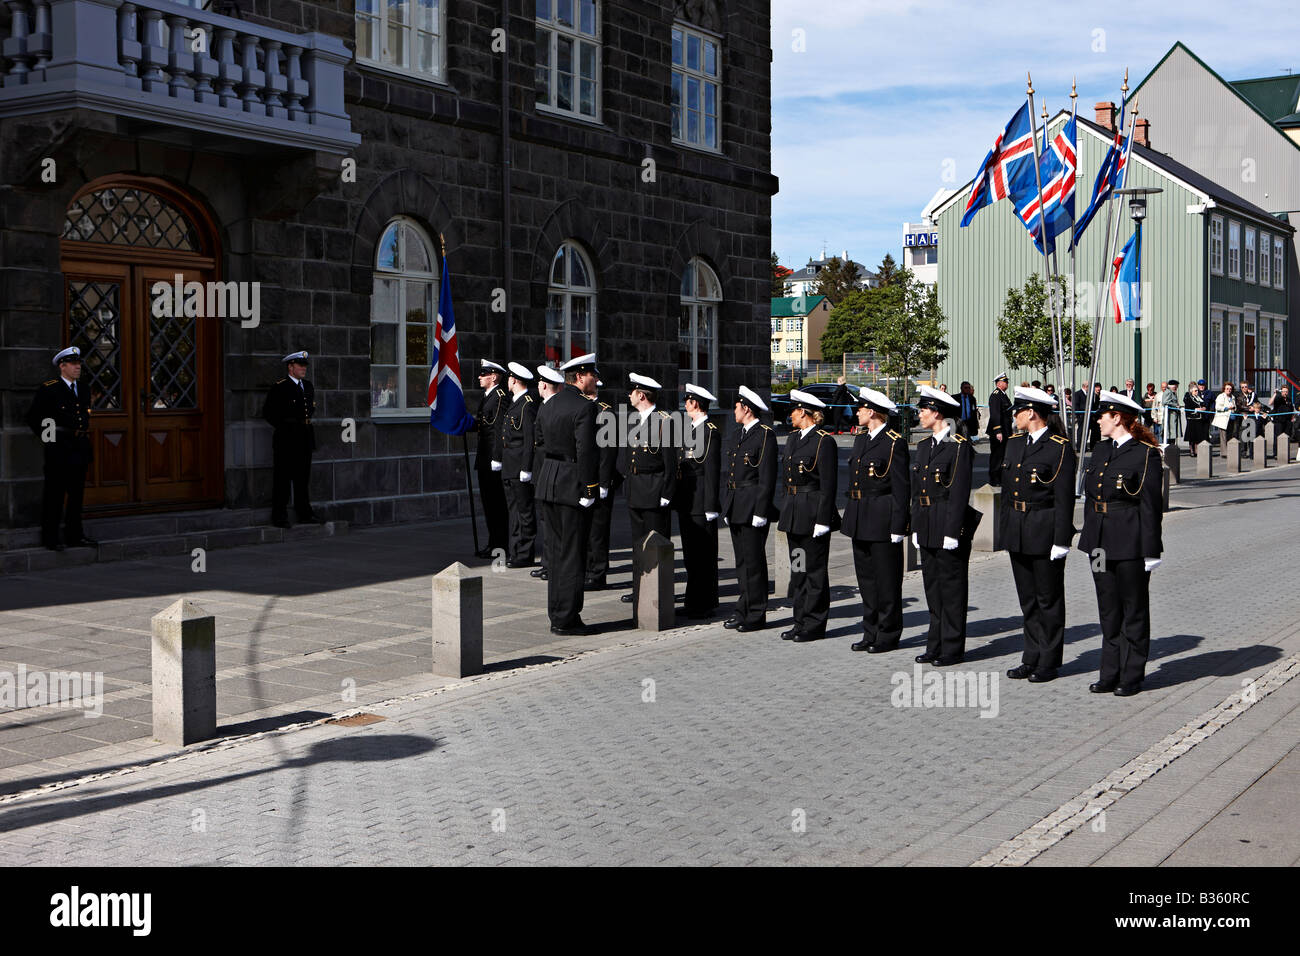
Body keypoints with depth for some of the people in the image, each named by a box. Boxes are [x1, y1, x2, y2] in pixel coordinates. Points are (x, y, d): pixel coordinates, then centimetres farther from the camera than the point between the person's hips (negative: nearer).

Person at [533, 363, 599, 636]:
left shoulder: (546, 406, 6)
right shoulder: (584, 407, -16)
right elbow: (585, 451, -19)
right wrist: (587, 489, -15)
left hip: (548, 480, 7)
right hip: (572, 483, -7)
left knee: (556, 550, 14)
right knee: (572, 552, 0)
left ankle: (557, 614, 21)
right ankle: (565, 619, 3)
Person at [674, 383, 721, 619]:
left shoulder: (711, 432, -11)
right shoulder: (690, 429, 15)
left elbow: (712, 471, -14)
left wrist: (711, 507, -16)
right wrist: (677, 498, 17)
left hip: (700, 503, -9)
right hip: (686, 502, 9)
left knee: (703, 555, -3)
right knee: (690, 554, 13)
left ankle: (705, 605, 3)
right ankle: (693, 602, 20)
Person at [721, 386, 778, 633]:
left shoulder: (766, 436, -11)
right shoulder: (741, 434, 16)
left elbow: (767, 479, -15)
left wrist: (760, 512, -18)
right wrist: (727, 507, 18)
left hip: (752, 510, -9)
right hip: (736, 510, 9)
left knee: (754, 562, -3)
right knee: (742, 562, 13)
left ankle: (756, 615, 5)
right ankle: (744, 610, 21)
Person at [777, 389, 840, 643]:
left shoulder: (824, 441, -12)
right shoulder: (793, 437, 13)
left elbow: (828, 485, -15)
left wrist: (822, 520, -17)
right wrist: (786, 512, 17)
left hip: (813, 513, -9)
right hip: (794, 513, 9)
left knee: (815, 570, -1)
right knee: (798, 569, 12)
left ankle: (814, 626, 6)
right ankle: (801, 622, 19)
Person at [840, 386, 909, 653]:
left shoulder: (895, 443, -12)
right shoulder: (861, 438, 13)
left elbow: (901, 487, -14)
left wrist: (898, 526, -16)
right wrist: (850, 515, 17)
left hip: (883, 520, -8)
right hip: (860, 521, 8)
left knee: (886, 580, 1)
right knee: (866, 578, 13)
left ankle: (888, 635, 11)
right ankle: (871, 633, 22)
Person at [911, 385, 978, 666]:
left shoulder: (959, 446, -11)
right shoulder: (923, 445, 13)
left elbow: (960, 492, -15)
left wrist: (952, 532, -18)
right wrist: (916, 526, 13)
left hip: (949, 524, -8)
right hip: (927, 526, 8)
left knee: (951, 585, 0)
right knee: (932, 585, 12)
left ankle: (953, 648, 8)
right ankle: (936, 645, 21)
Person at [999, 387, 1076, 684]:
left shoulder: (1060, 448, -12)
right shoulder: (1015, 443, 11)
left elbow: (1065, 497, -14)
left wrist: (1061, 539, -17)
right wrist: (1004, 527, 15)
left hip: (1044, 533, -7)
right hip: (1017, 532, 7)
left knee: (1048, 599, 4)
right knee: (1027, 599, 13)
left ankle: (1048, 663, 13)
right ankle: (1032, 659, 22)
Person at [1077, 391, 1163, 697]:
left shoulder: (1146, 454, -11)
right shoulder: (1101, 449, 12)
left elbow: (1150, 505, -12)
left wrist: (1151, 550, -13)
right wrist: (1089, 538, 14)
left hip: (1130, 544, -7)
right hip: (1100, 542, 7)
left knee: (1133, 611, 5)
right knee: (1108, 610, 13)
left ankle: (1131, 677, 13)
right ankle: (1110, 674, 21)